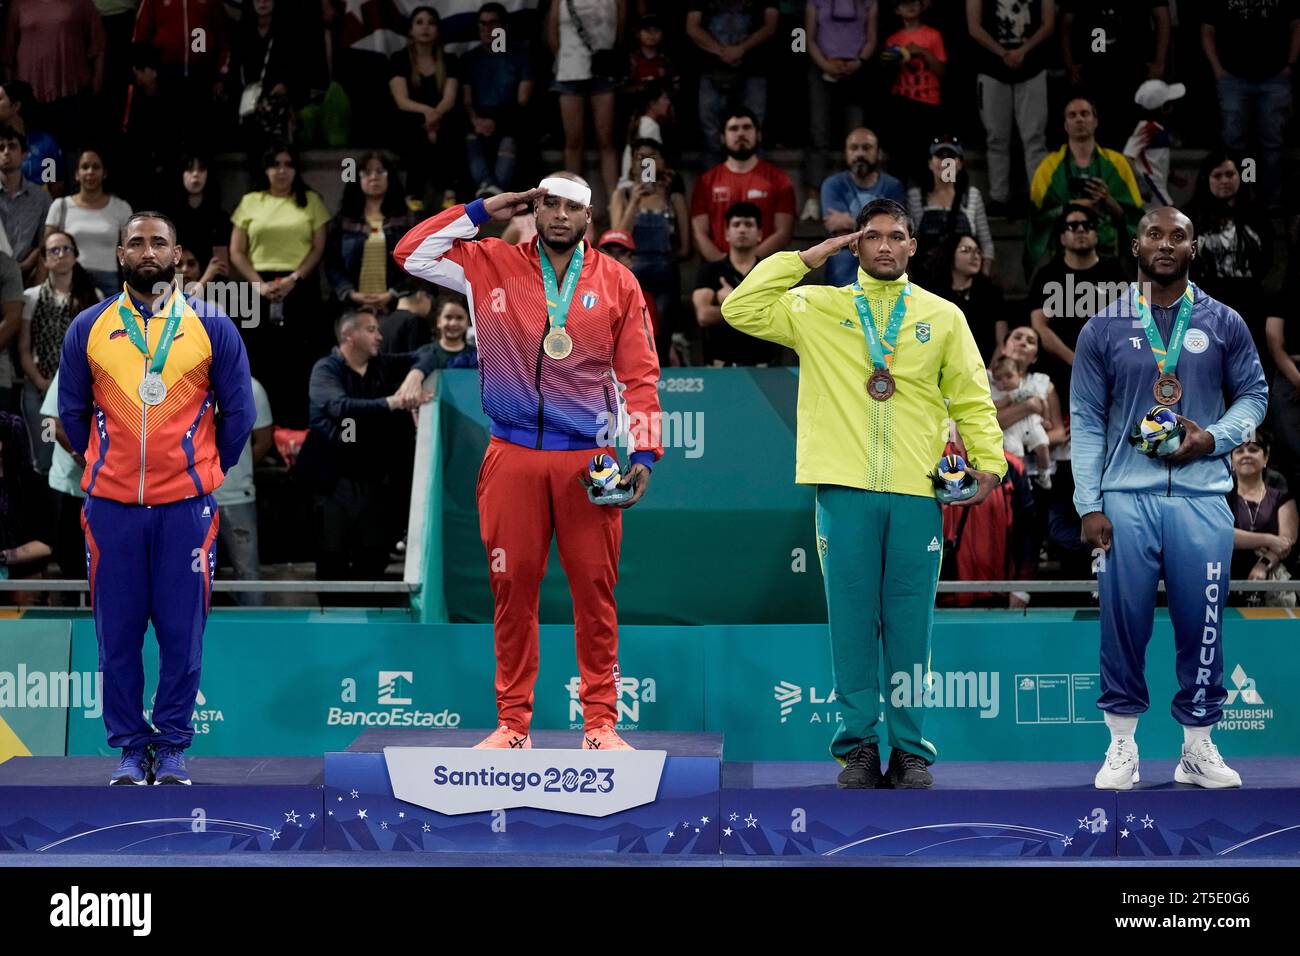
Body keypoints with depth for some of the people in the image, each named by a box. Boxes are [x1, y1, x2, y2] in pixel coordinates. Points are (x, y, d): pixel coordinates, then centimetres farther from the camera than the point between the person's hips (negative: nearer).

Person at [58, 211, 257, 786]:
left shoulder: (212, 328, 3)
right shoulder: (89, 328, 5)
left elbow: (238, 413, 9)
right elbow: (71, 411, 14)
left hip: (186, 507, -1)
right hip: (111, 506, 1)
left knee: (182, 632, 1)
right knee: (117, 634, 2)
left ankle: (172, 745, 11)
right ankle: (129, 746, 12)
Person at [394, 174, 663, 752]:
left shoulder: (616, 282, 5)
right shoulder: (491, 265, 6)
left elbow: (639, 374, 5)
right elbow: (412, 255, 3)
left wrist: (643, 453, -3)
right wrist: (480, 213, 1)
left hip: (590, 460, 0)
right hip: (513, 458, 0)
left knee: (595, 590, 1)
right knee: (512, 589, 4)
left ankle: (601, 721, 9)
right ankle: (513, 722, 12)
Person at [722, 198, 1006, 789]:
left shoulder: (943, 316, 12)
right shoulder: (817, 308, 10)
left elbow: (972, 397, 10)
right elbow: (741, 309, 1)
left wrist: (988, 462, -2)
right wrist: (807, 259, 3)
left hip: (917, 493, 0)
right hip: (845, 490, 0)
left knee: (910, 624, 3)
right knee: (852, 619, 2)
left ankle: (910, 751, 10)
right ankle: (858, 746, 10)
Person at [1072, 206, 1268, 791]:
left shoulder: (1223, 324, 7)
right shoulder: (1102, 330, 5)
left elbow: (1253, 394, 14)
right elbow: (1086, 420, 4)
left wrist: (1215, 438, -6)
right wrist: (1088, 505, -2)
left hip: (1201, 496, 1)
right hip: (1126, 499, 0)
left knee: (1202, 623, 2)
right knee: (1124, 622, 1)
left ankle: (1198, 747, 12)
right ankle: (1122, 745, 12)